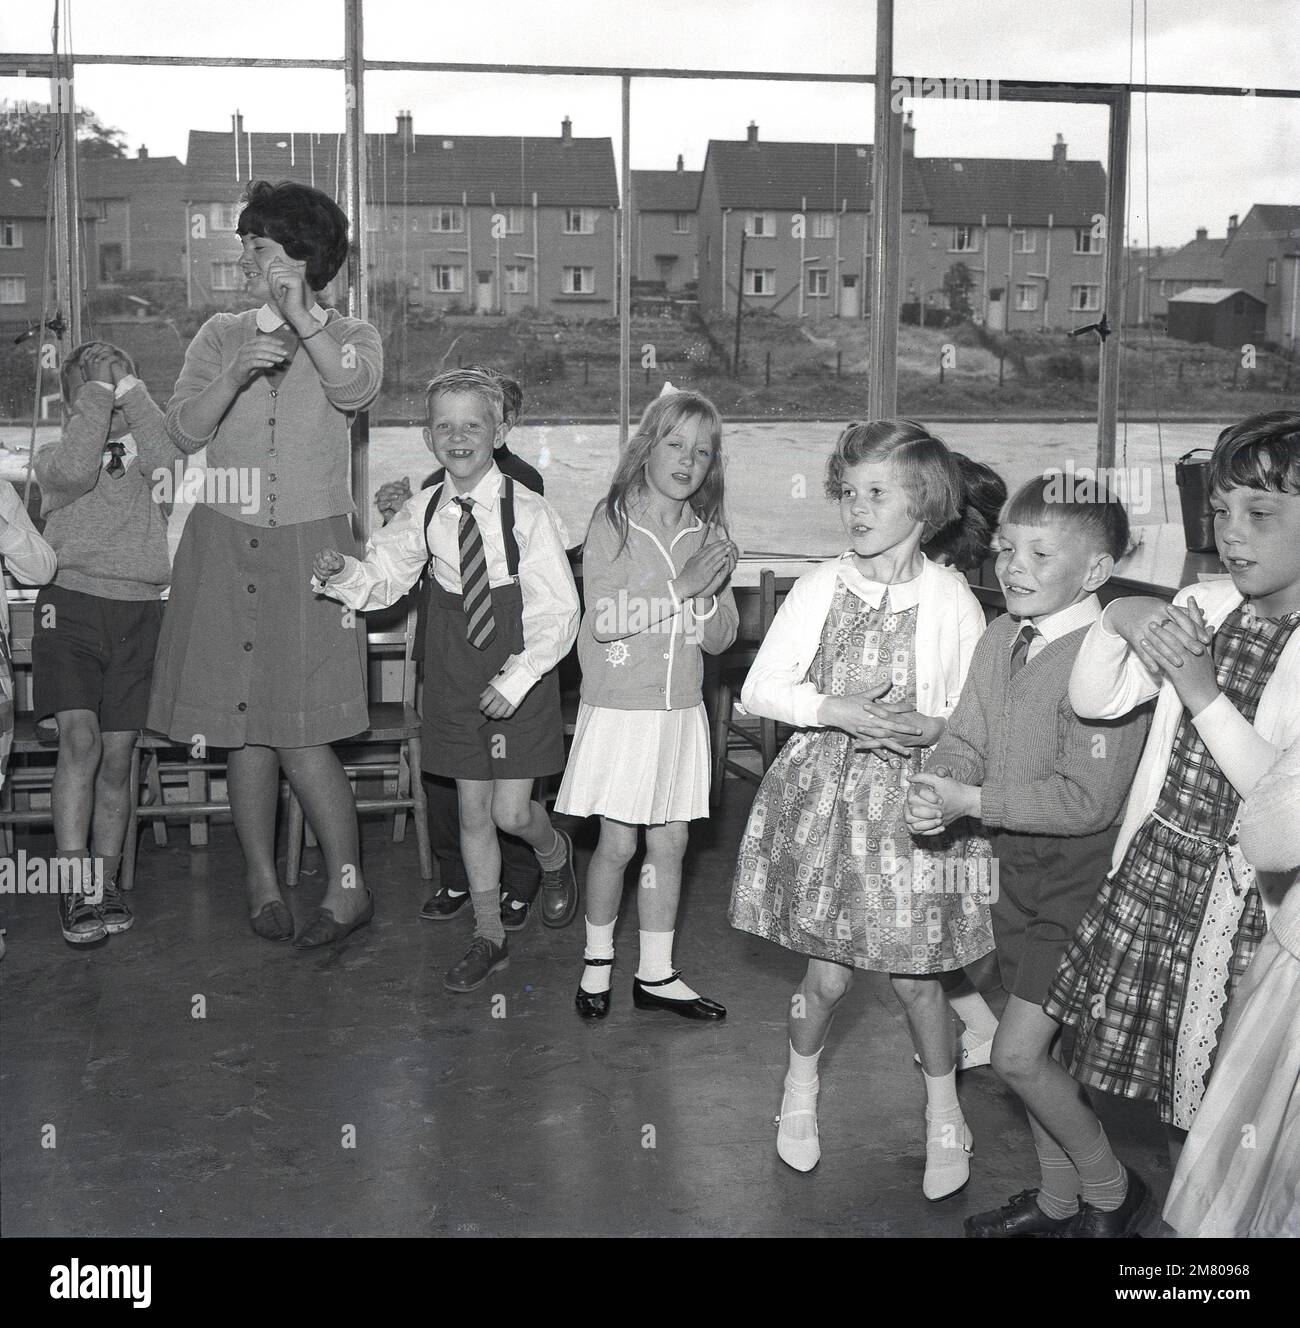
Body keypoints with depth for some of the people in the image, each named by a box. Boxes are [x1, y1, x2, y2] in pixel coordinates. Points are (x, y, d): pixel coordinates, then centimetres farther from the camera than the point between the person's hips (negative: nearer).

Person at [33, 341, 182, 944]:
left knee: (117, 753, 4)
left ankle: (106, 885, 15)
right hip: (72, 604, -2)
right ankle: (74, 889, -16)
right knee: (80, 738, -17)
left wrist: (130, 389, -3)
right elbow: (76, 469, -15)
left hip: (139, 612, 2)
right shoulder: (54, 454, 10)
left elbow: (168, 456, -10)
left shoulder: (146, 449, 15)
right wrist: (100, 391, -6)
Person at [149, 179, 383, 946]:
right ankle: (262, 881, 21)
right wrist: (239, 370, -16)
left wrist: (299, 311, -28)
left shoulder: (350, 337, 5)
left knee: (300, 735, -8)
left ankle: (349, 887, 7)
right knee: (246, 730, 4)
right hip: (226, 545, 3)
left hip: (309, 548, -3)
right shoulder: (222, 336, 11)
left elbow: (354, 388, -18)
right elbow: (184, 429, -1)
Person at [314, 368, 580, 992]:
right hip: (454, 675, 4)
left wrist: (516, 679, -20)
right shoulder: (423, 513, -1)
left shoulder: (527, 512, -14)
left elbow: (558, 610, -13)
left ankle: (555, 852, 34)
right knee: (472, 808, 11)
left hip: (521, 671, -4)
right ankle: (488, 935, 26)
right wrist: (342, 572, -14)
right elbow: (382, 578, 8)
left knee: (511, 811, -4)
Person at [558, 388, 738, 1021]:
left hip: (680, 708, 4)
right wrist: (680, 585, -20)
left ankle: (655, 974, 22)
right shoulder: (612, 522, -7)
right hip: (620, 707, -4)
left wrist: (709, 596, -15)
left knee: (670, 843, 9)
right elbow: (605, 619, -18)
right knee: (617, 844, 1)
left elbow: (719, 638, 5)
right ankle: (597, 959, 24)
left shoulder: (707, 533, 6)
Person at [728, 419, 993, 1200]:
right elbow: (760, 689, -3)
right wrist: (839, 710, -17)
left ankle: (945, 1120, 30)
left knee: (915, 975, 5)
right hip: (827, 790, 1)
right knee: (828, 972, 6)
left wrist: (930, 727, -21)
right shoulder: (823, 586, -4)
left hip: (911, 799, -1)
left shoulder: (950, 599, -7)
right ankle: (800, 1093, 35)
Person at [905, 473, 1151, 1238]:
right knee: (1041, 1047, 19)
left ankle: (1110, 1192, 19)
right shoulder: (1001, 639, 1)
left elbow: (1087, 799, -27)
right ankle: (1058, 1201, 38)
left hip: (1080, 879, -7)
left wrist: (973, 802, -24)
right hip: (1018, 866, 7)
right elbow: (966, 740, 2)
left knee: (1018, 1054, -6)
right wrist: (937, 790, -19)